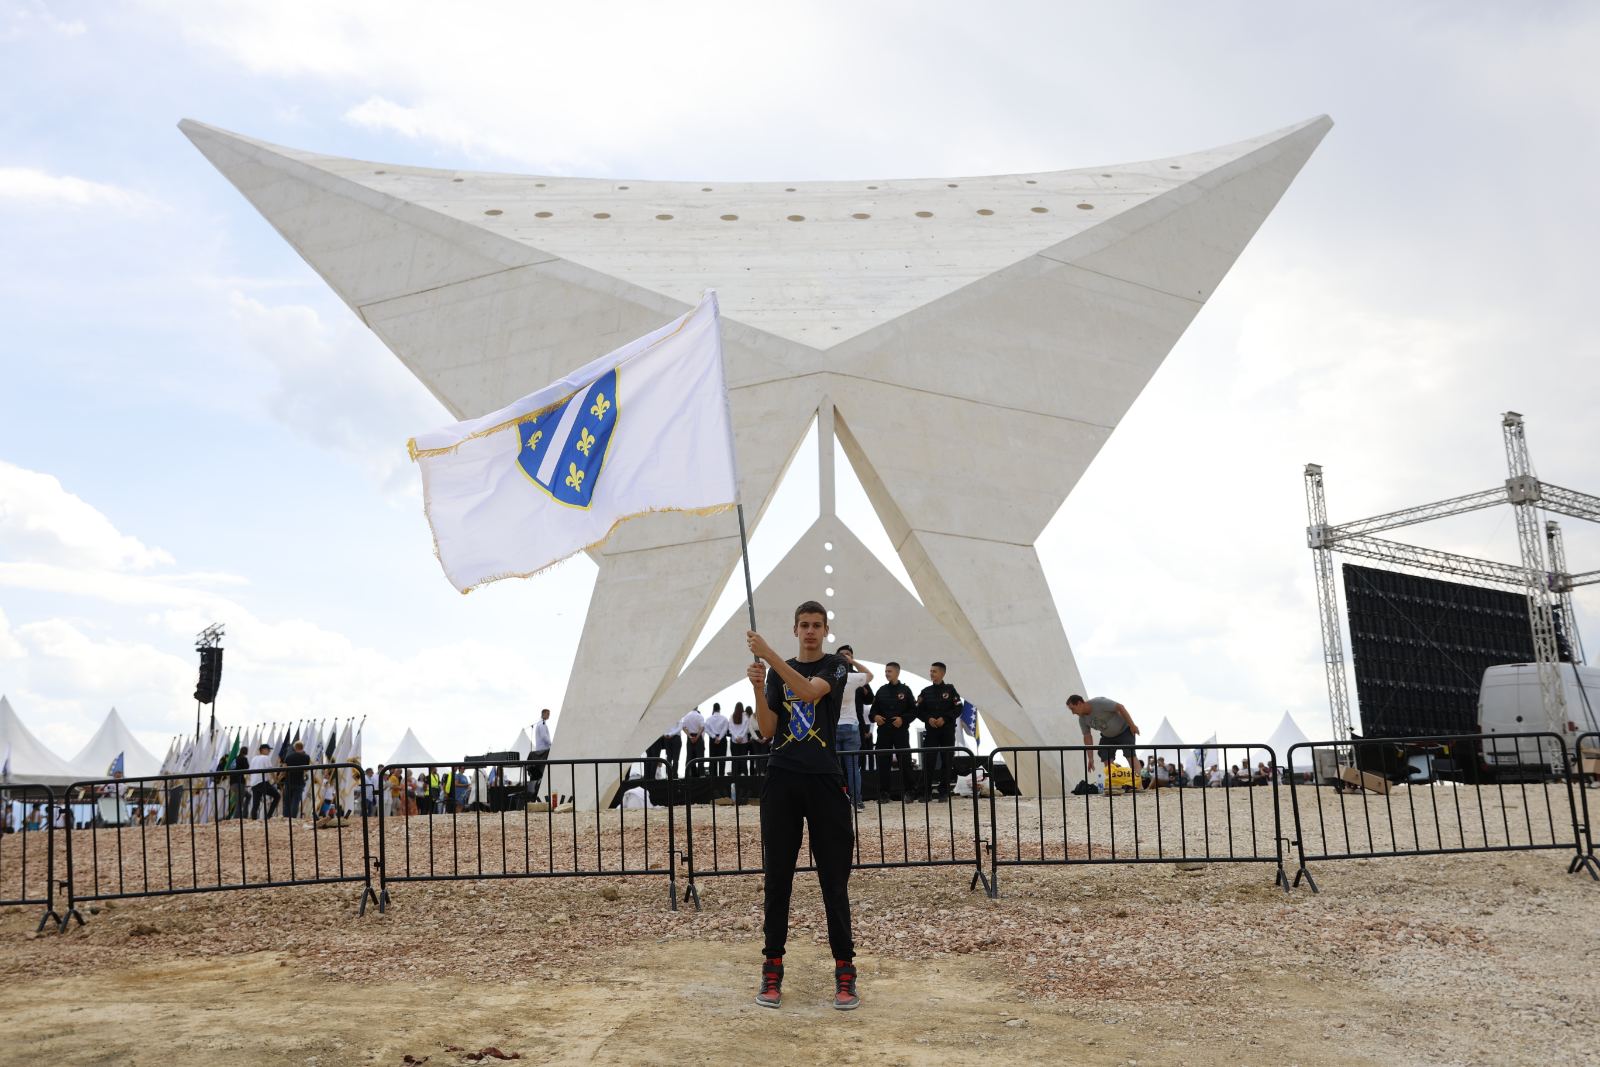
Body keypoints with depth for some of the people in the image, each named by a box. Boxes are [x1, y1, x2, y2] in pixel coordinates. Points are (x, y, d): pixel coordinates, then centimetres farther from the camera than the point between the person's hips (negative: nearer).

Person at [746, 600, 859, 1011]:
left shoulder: (836, 668, 4)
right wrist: (758, 688, -13)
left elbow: (810, 690, -18)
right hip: (782, 780, 3)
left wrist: (768, 653, -24)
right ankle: (772, 967, 12)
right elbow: (768, 729, 3)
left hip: (825, 780, -3)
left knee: (834, 879, 0)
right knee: (777, 878, 5)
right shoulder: (778, 672, 14)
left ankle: (844, 969, 6)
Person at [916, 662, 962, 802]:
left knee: (947, 761, 0)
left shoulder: (950, 690, 2)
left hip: (948, 730, -1)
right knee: (928, 761, -5)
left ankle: (944, 792, 8)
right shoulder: (926, 692, 9)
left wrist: (944, 718, -13)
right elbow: (919, 711, 9)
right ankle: (926, 792, -1)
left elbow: (958, 709, -2)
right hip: (931, 730, 1)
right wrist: (928, 719, -9)